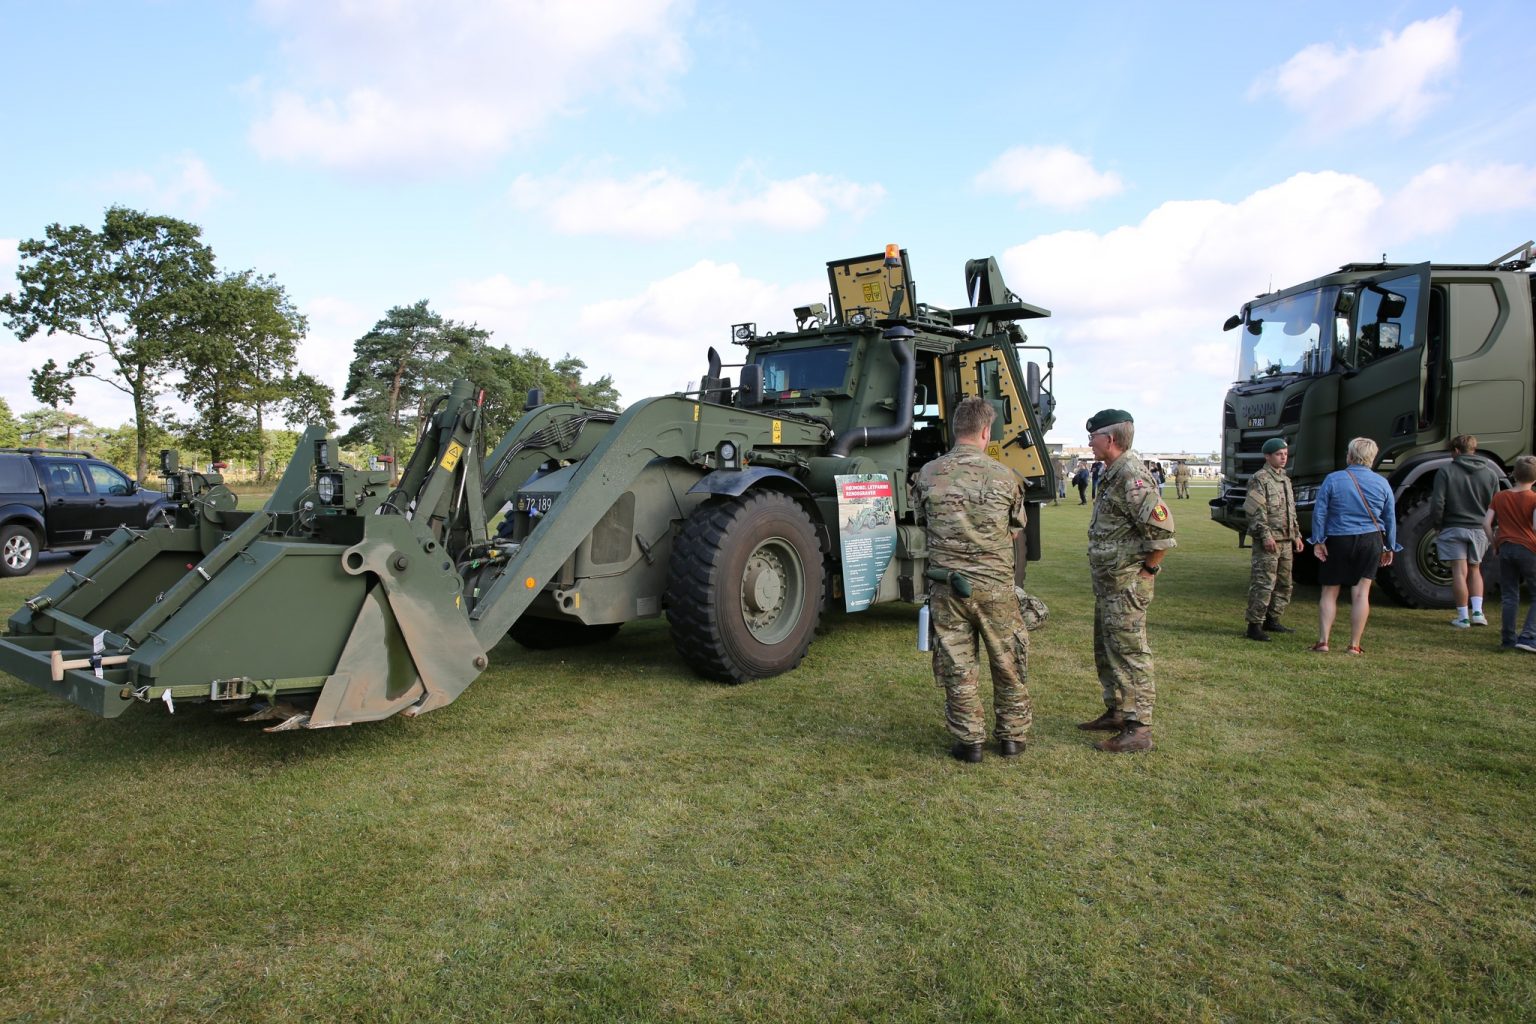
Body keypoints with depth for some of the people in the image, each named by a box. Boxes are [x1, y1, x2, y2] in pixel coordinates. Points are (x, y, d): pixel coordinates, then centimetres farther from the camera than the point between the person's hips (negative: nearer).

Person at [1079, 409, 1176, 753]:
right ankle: (1116, 712, 32)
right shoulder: (1112, 474, 13)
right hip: (1108, 583, 11)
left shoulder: (1132, 476, -20)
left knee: (1129, 653, -4)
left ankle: (1138, 729, 4)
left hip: (1126, 586, -11)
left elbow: (1162, 529, -26)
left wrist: (1147, 570, -16)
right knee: (1106, 650, 19)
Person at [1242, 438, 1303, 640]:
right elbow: (1256, 511, -16)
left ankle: (1272, 620, 24)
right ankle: (1254, 625, -7)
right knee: (1263, 584, -10)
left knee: (1284, 584, 13)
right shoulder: (1259, 479, -8)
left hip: (1286, 541, 9)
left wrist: (1296, 535, 19)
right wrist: (1266, 535, -22)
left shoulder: (1285, 480, 19)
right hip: (1268, 541, -9)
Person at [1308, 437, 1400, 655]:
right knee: (1361, 593, 2)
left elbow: (1319, 512, -8)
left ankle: (1323, 641, 1)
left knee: (1329, 592, 6)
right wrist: (1389, 547, 19)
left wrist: (1318, 541, -3)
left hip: (1337, 541, -2)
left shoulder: (1333, 479, -6)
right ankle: (1354, 645, 4)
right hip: (1370, 541, 2)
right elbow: (1390, 519, 10)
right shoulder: (1381, 483, 4)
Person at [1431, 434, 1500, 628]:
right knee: (1474, 570, 17)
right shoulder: (1490, 474, 5)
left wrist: (1438, 524, 2)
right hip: (1479, 530, 4)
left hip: (1454, 529, -4)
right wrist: (1487, 525, 20)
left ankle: (1463, 617, 1)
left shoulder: (1446, 472, -8)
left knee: (1459, 572, -1)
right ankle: (1477, 611, 7)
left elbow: (1437, 504, -13)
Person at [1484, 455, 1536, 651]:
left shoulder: (1499, 497, 6)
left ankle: (1508, 638, 11)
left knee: (1509, 596, 9)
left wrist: (1495, 544, 10)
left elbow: (1486, 523, 1)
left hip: (1505, 548, 4)